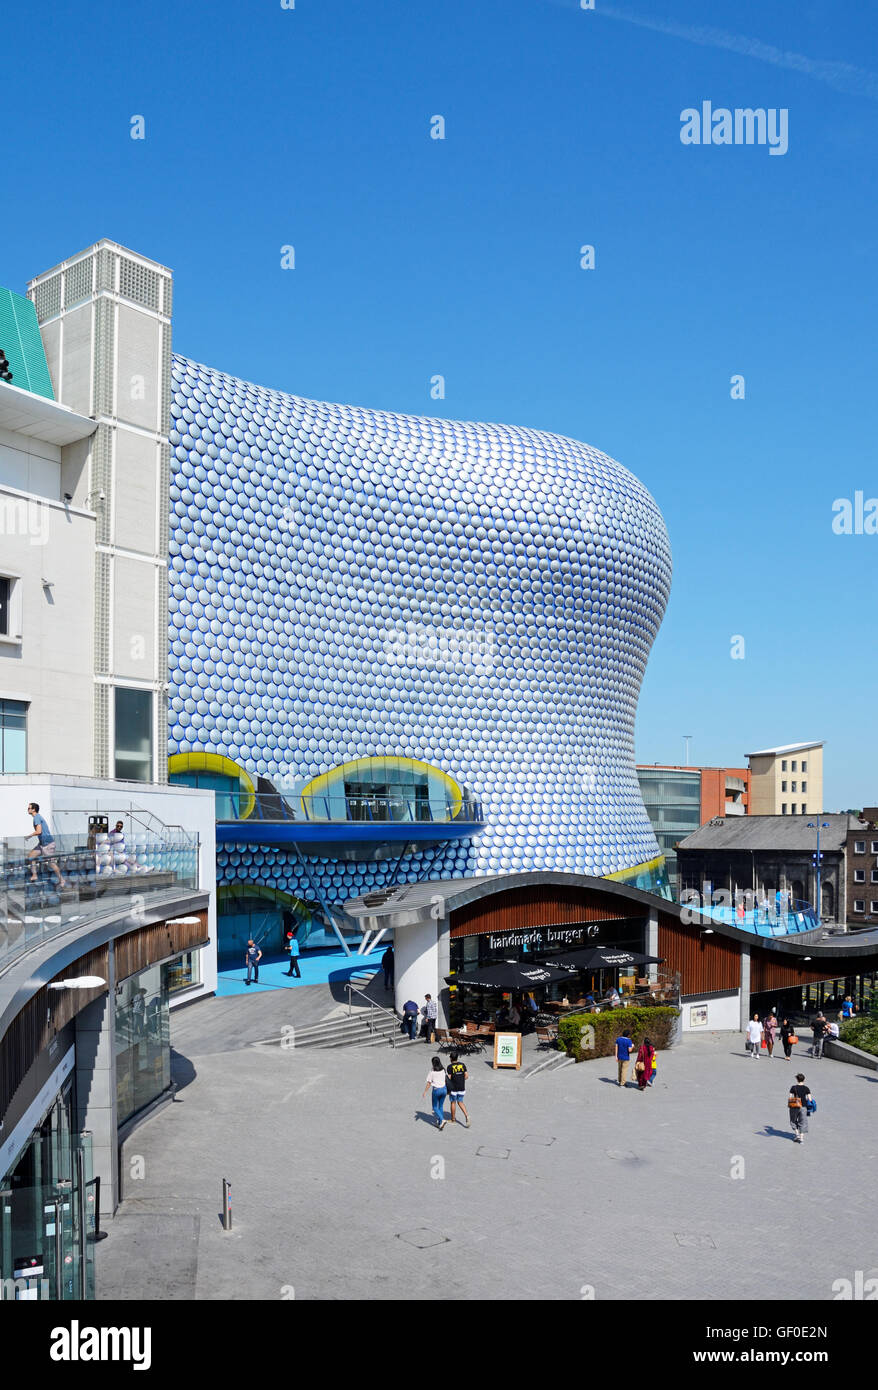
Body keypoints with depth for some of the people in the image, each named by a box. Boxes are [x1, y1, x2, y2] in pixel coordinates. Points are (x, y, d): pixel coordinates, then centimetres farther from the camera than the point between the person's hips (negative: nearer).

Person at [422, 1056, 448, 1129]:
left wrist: (424, 1093, 1)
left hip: (436, 1090, -4)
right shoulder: (443, 1070, -2)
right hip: (444, 1089, 4)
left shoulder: (432, 1072, -14)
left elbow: (428, 1084, -9)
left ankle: (442, 1120, -10)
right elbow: (446, 1080, 4)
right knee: (441, 1106, 21)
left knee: (435, 1107, 10)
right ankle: (439, 1122, 25)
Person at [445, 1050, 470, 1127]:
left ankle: (453, 1120, 25)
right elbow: (467, 1076, 0)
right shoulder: (463, 1065, 0)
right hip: (462, 1088, 4)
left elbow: (448, 1079, -13)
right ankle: (466, 1116, -2)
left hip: (453, 1088, -4)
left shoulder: (449, 1067, -12)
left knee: (453, 1103, 14)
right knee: (460, 1102, 18)